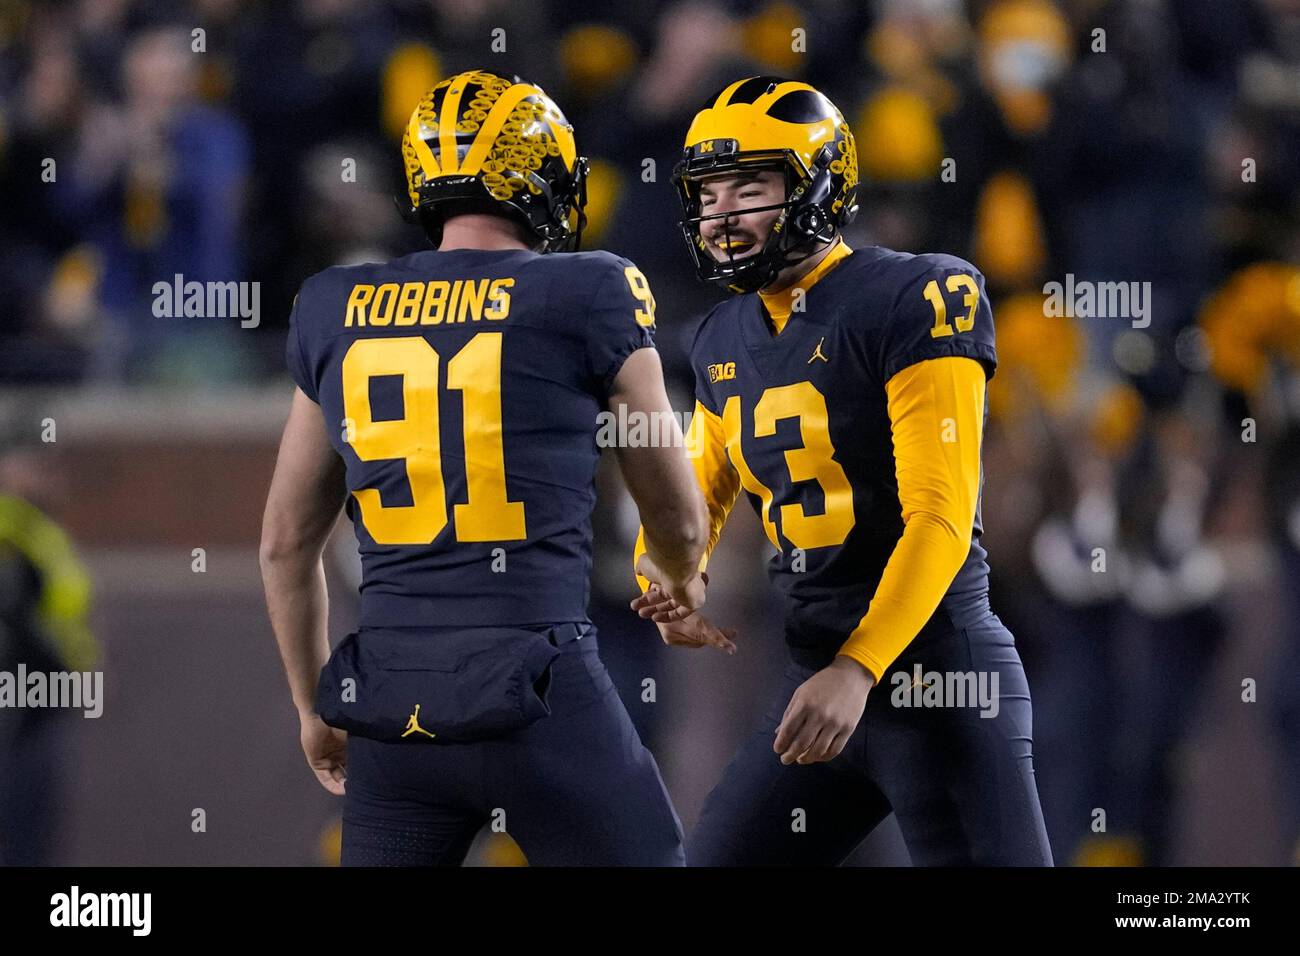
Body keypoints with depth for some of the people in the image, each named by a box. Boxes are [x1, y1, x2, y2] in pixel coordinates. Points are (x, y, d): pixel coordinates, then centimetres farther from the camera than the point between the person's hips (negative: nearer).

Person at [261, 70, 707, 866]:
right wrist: (681, 578, 33)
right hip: (539, 695, -4)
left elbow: (287, 541, 17)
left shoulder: (335, 310, 10)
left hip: (388, 702, 4)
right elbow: (677, 518, 9)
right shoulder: (588, 297, -2)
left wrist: (316, 707, 30)